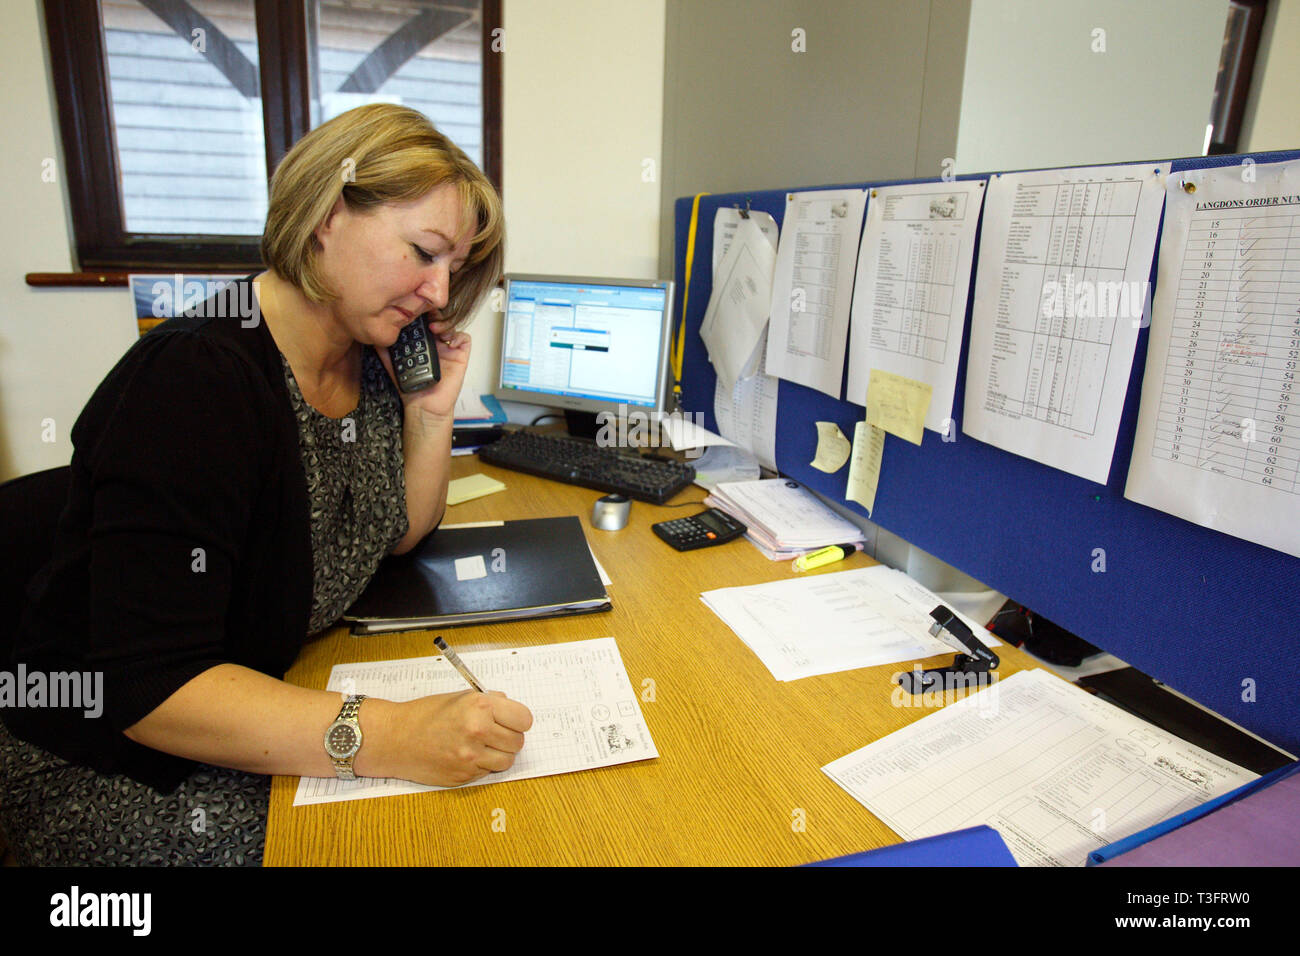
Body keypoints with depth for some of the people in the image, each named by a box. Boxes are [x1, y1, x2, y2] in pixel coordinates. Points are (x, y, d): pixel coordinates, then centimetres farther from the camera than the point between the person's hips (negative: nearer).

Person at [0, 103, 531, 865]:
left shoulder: (370, 359, -3)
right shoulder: (195, 382, -27)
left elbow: (400, 534, 8)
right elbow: (150, 689, -30)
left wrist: (434, 412, -7)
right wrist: (387, 736, -41)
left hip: (283, 698, 7)